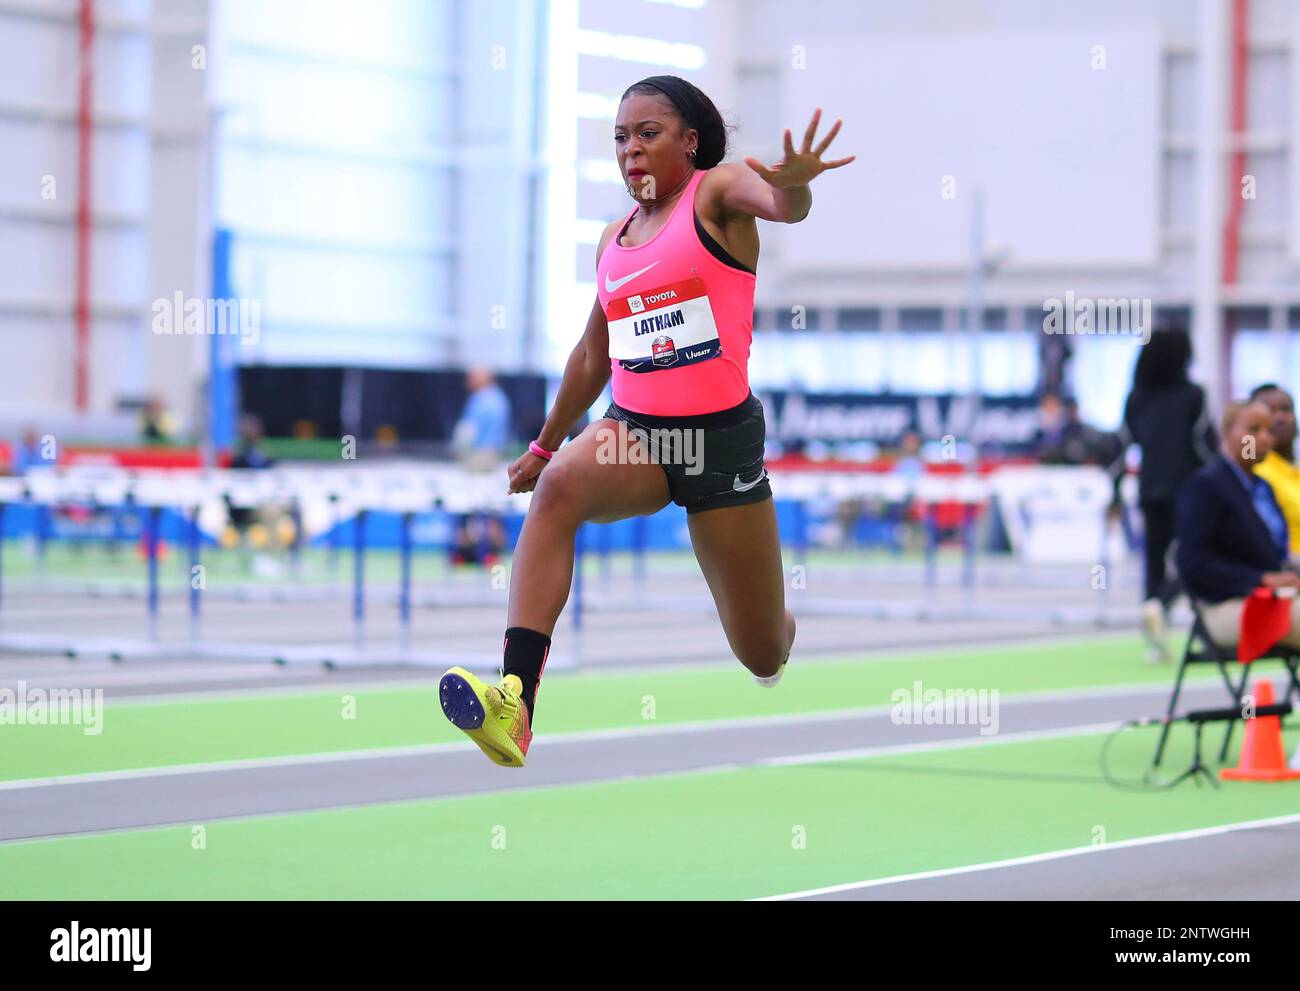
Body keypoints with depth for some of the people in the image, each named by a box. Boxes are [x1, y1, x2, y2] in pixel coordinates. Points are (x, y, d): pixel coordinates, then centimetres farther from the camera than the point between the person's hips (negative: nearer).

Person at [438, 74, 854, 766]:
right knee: (559, 485, -33)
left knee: (763, 655, 5)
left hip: (722, 437, -4)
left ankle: (779, 632, 48)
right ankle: (514, 703, -46)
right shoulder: (613, 240, 13)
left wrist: (793, 187, -51)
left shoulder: (717, 190, -3)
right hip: (633, 429, 4)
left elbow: (783, 206, -27)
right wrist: (545, 445, 32)